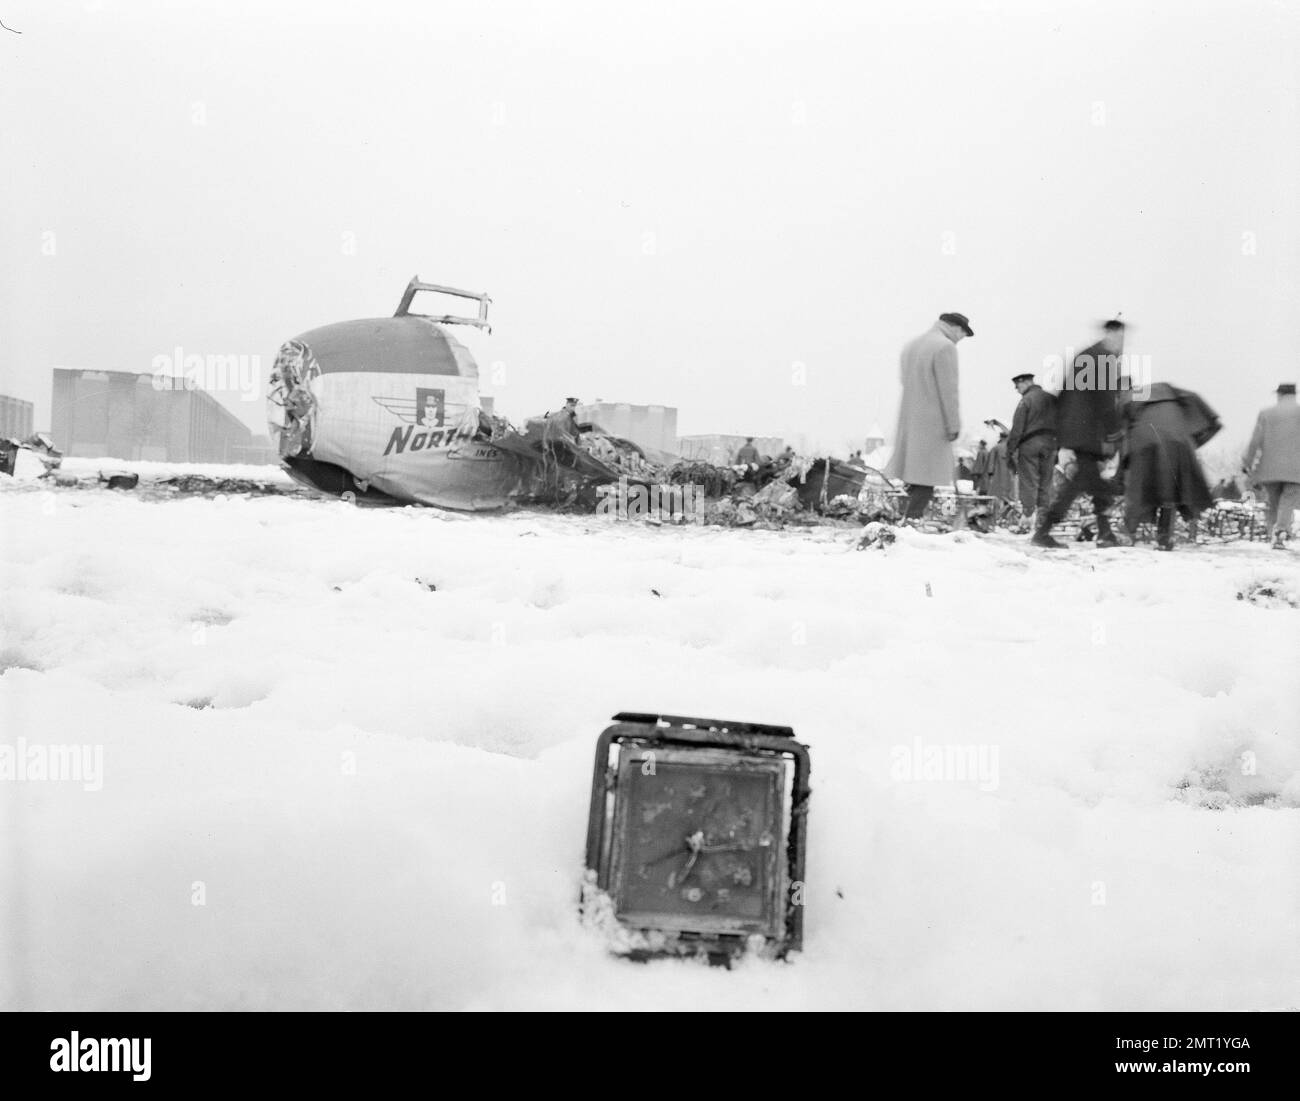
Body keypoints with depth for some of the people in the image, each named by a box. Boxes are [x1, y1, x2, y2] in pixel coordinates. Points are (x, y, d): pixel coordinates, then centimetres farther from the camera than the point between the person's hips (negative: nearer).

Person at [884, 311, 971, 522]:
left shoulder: (909, 345, 16)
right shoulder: (945, 347, -11)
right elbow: (948, 390, -14)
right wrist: (954, 425, -11)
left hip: (908, 421, 8)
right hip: (932, 423, -8)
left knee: (913, 473, 12)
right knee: (926, 478, -6)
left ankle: (910, 519, 11)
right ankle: (911, 520, -11)